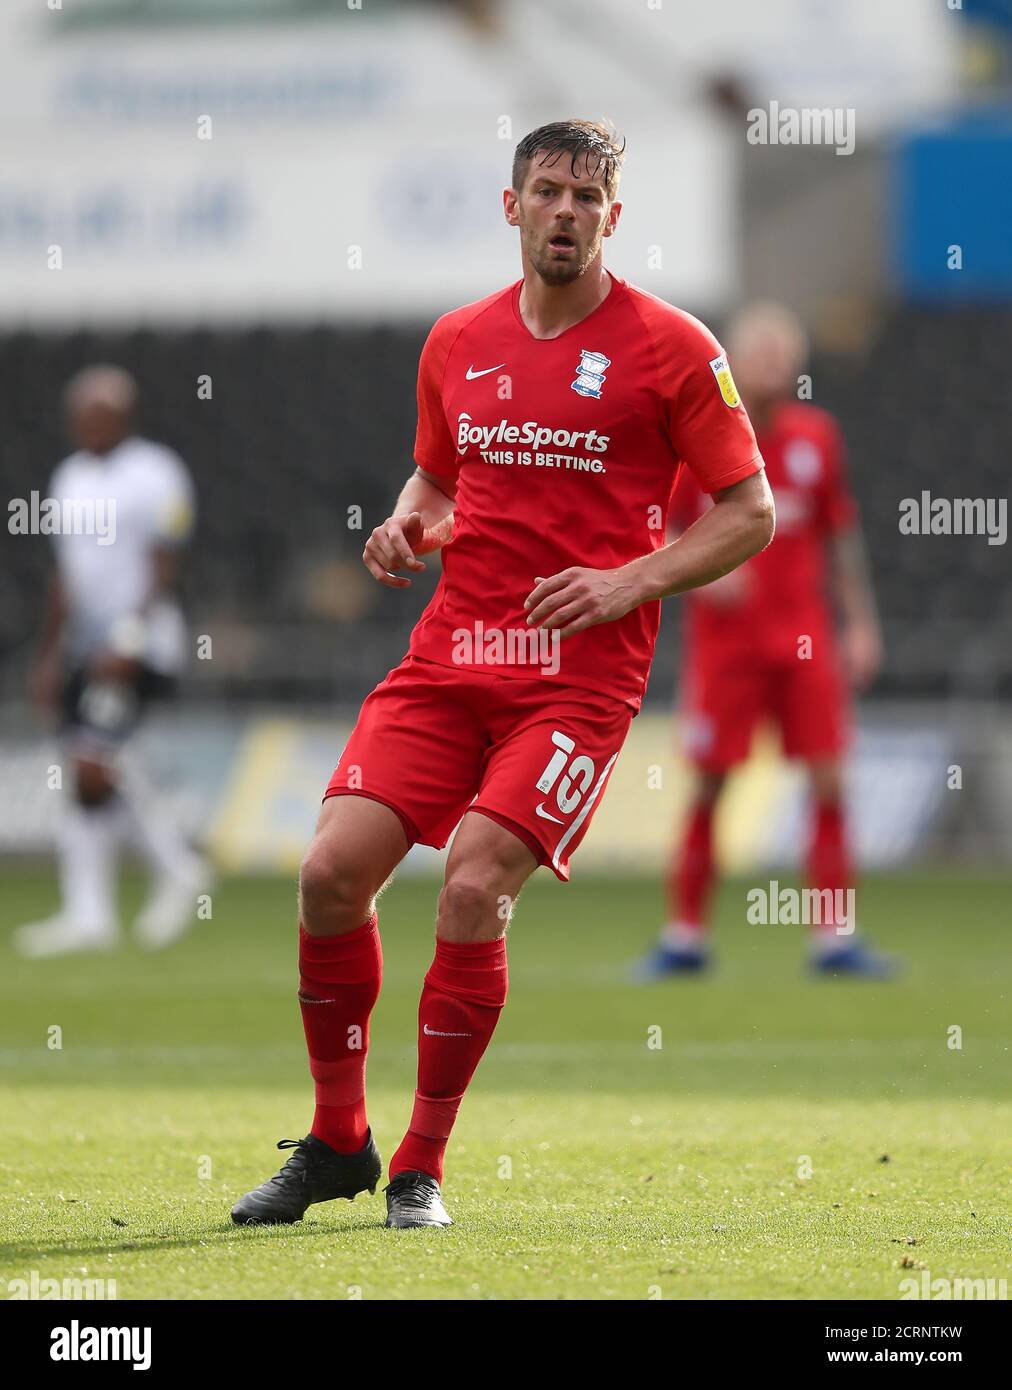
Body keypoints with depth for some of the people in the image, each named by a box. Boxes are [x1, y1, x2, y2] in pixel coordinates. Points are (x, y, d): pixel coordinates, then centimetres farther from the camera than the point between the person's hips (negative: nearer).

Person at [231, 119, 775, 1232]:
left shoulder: (669, 347, -3)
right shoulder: (458, 344, 11)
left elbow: (751, 512, -1)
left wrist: (629, 582, -13)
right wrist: (408, 527, 3)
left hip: (582, 670, -5)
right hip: (451, 652, 5)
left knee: (474, 886, -19)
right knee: (333, 869, -9)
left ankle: (421, 1167, -2)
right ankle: (335, 1141, 9)